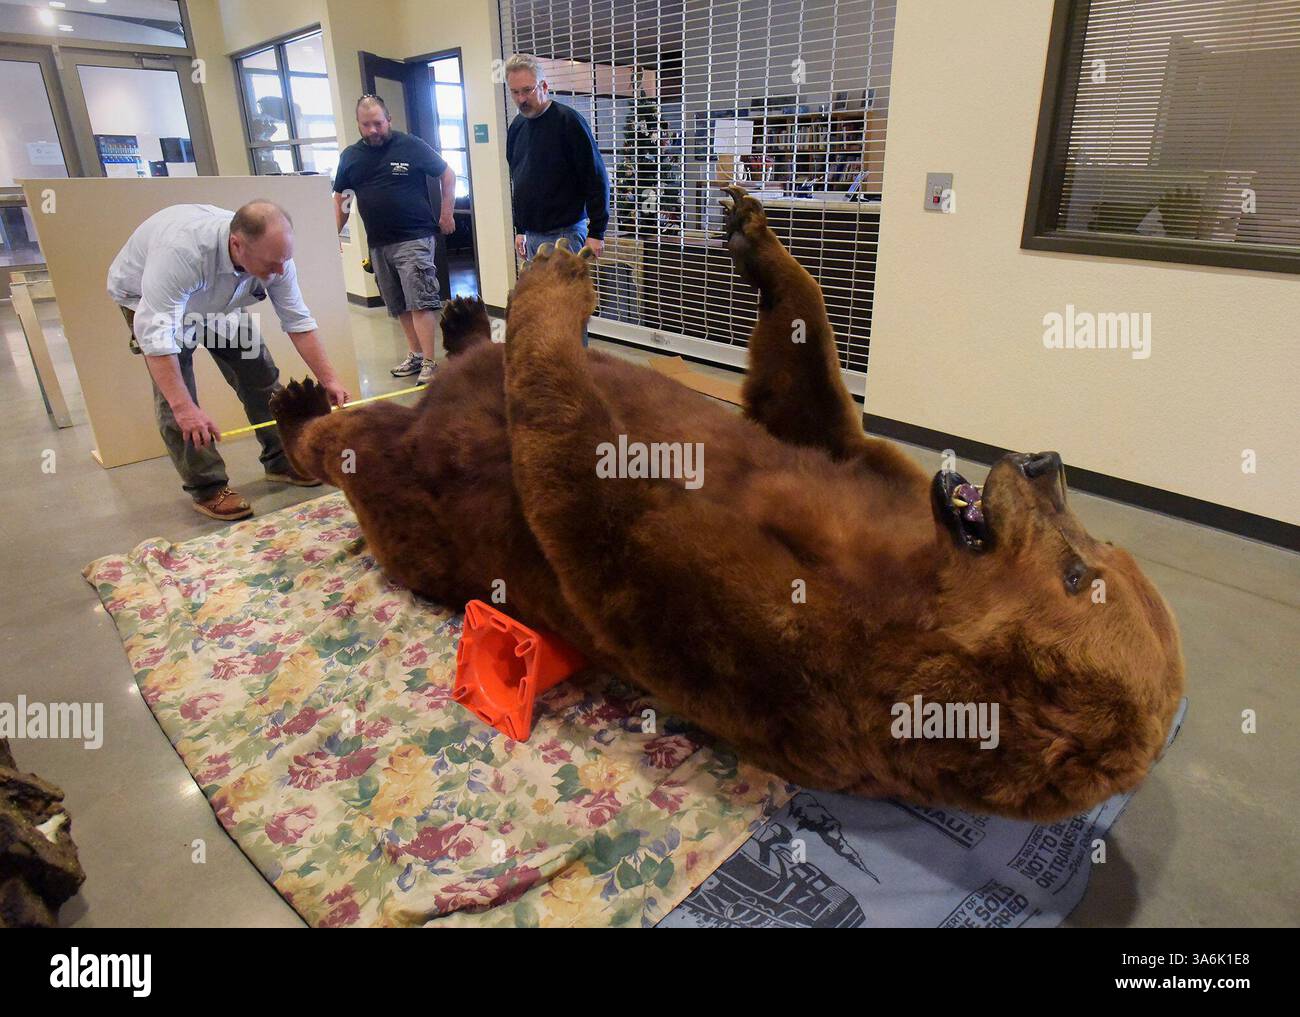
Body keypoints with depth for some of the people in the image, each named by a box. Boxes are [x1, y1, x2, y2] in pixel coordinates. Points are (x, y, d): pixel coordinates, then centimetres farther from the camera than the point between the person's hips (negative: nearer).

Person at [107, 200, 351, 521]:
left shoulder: (274, 254, -28)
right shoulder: (182, 251, -46)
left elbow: (298, 322, -19)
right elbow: (156, 333, -46)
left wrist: (329, 380, -23)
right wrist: (185, 408, -51)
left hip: (218, 302, 5)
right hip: (148, 298, -5)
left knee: (260, 374, 0)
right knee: (174, 394, -15)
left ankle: (282, 461, 13)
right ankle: (206, 488, -6)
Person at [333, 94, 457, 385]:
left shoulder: (412, 146, -4)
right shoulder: (350, 156, 9)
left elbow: (448, 174, 5)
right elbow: (340, 200, 16)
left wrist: (447, 214, 2)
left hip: (415, 239, -5)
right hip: (377, 244, 5)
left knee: (420, 302, -12)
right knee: (400, 306, 11)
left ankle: (428, 363, -11)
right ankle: (415, 354, 21)